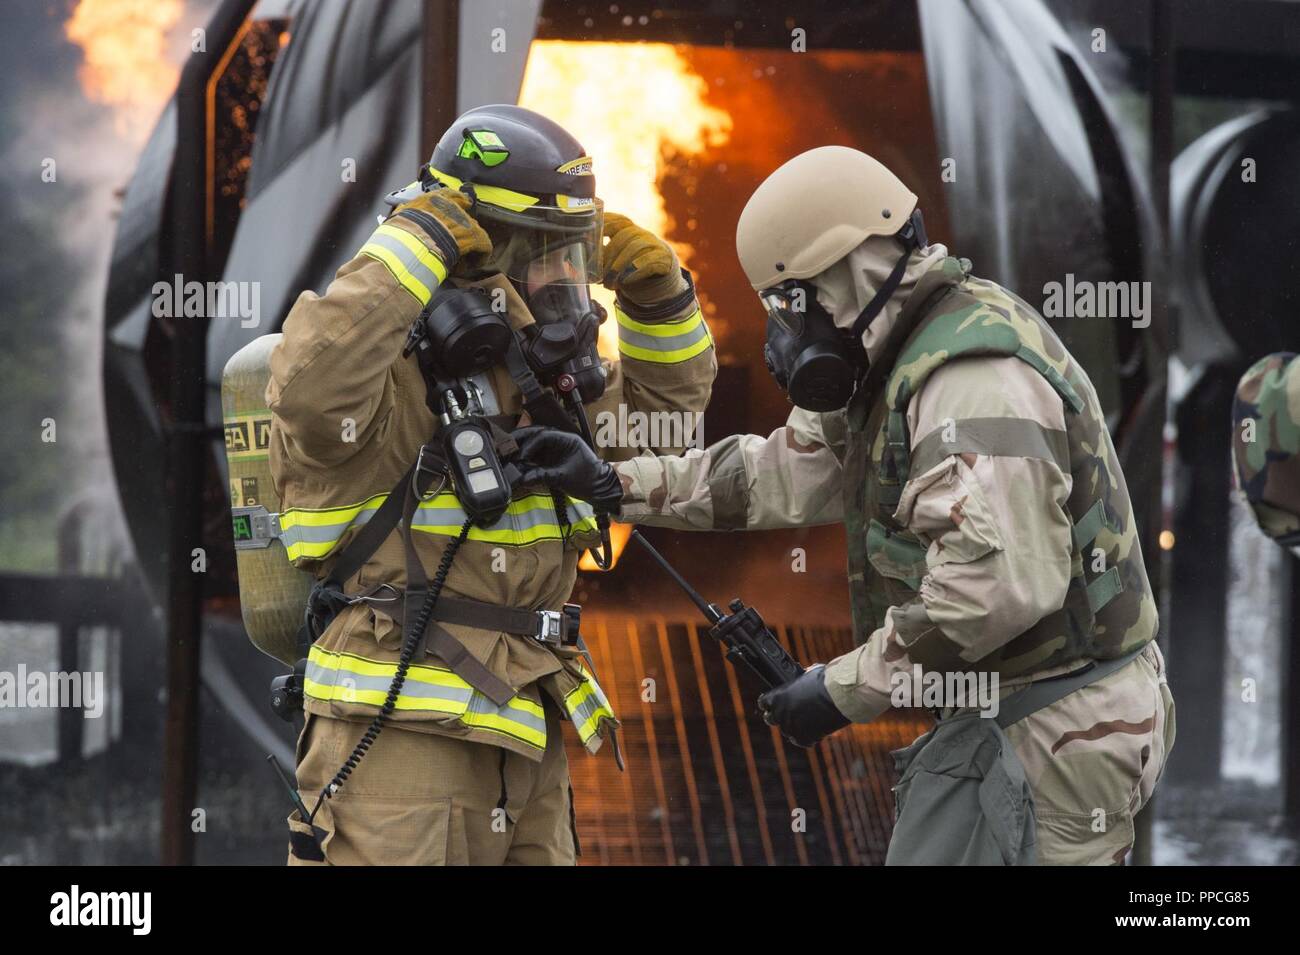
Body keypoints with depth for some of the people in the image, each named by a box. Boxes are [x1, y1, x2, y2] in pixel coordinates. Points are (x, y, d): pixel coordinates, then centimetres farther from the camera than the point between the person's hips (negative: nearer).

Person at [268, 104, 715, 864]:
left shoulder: (543, 380, 15)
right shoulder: (396, 379, -12)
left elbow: (667, 403, 30)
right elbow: (313, 388, -35)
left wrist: (659, 294, 11)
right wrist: (413, 244, -27)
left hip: (524, 739, 9)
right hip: (400, 745, -9)